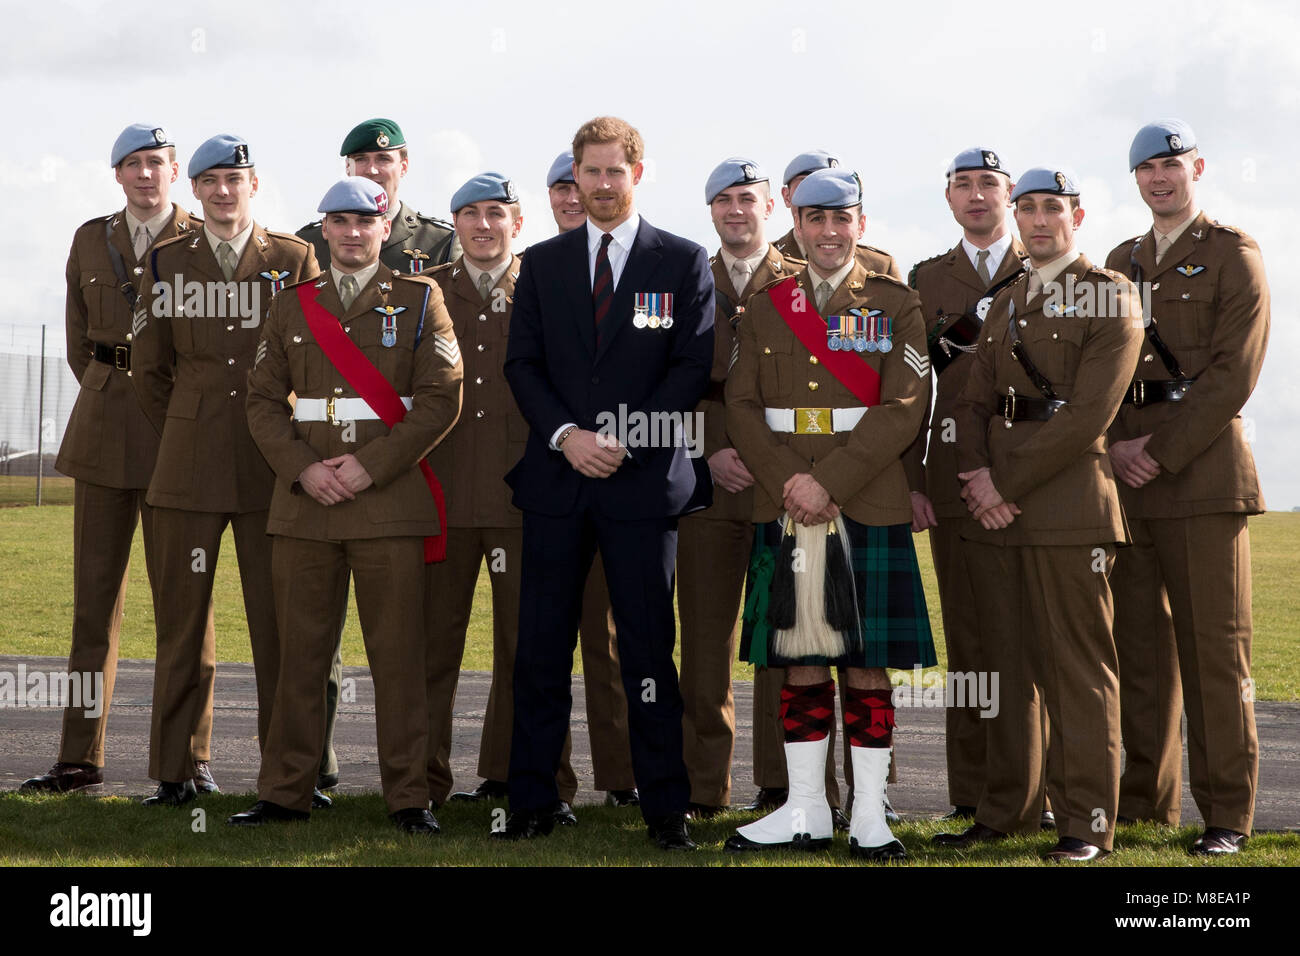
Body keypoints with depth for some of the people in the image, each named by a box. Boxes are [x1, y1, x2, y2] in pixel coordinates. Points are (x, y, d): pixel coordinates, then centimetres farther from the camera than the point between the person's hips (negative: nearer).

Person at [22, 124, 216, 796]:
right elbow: (79, 340, 19)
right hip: (103, 432, 4)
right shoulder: (91, 241, 12)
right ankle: (80, 760, 10)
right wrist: (114, 400, 13)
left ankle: (191, 759, 4)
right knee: (94, 590, 5)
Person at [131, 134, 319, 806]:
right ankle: (173, 772, 9)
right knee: (180, 614, 2)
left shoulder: (294, 259, 5)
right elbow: (150, 369, 15)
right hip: (189, 467, 1)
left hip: (272, 466, -1)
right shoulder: (167, 262, 9)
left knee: (277, 617, 1)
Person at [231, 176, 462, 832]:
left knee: (398, 654, -1)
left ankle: (408, 796, 5)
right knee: (300, 651, 4)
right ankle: (286, 791, 12)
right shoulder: (291, 305, 14)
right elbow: (262, 400, 10)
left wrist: (370, 465, -12)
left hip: (391, 500, -2)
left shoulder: (420, 299, 5)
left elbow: (441, 399, -3)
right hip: (304, 503, 3)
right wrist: (302, 468, -7)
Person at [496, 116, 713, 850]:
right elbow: (523, 363, 8)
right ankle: (532, 804, 11)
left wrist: (626, 442, -12)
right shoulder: (542, 264, 12)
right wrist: (565, 434, -9)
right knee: (541, 651, 3)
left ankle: (667, 810, 8)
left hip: (644, 480, -2)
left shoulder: (683, 263, 4)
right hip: (556, 479, 2)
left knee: (649, 650, 0)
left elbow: (692, 367, -2)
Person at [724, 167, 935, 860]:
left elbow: (903, 408, -6)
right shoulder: (767, 307, 12)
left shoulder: (896, 305, 4)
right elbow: (740, 404, 5)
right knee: (800, 662, 5)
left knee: (867, 666, 1)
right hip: (785, 508, 2)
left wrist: (829, 482, -14)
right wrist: (789, 481, -10)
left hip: (869, 506, -2)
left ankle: (869, 816, 8)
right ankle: (806, 811, 13)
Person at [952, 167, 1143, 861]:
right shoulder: (1005, 304, 19)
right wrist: (978, 474, -5)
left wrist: (1007, 482, -12)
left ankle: (1085, 823, 1)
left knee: (1077, 666, -4)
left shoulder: (1109, 296, -1)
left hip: (1068, 500, -6)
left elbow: (1090, 412, -11)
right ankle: (1006, 810, 16)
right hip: (995, 507, 6)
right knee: (1005, 661, 8)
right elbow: (974, 400, 15)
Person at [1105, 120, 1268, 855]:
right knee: (1140, 647, 6)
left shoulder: (1234, 256, 2)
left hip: (1202, 474, -5)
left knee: (1214, 648, -4)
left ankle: (1226, 813, 1)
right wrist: (1117, 445, -1)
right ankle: (1148, 801, 13)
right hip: (1129, 478, 5)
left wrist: (1161, 453, -12)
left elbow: (1233, 375, -8)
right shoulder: (1121, 262, 19)